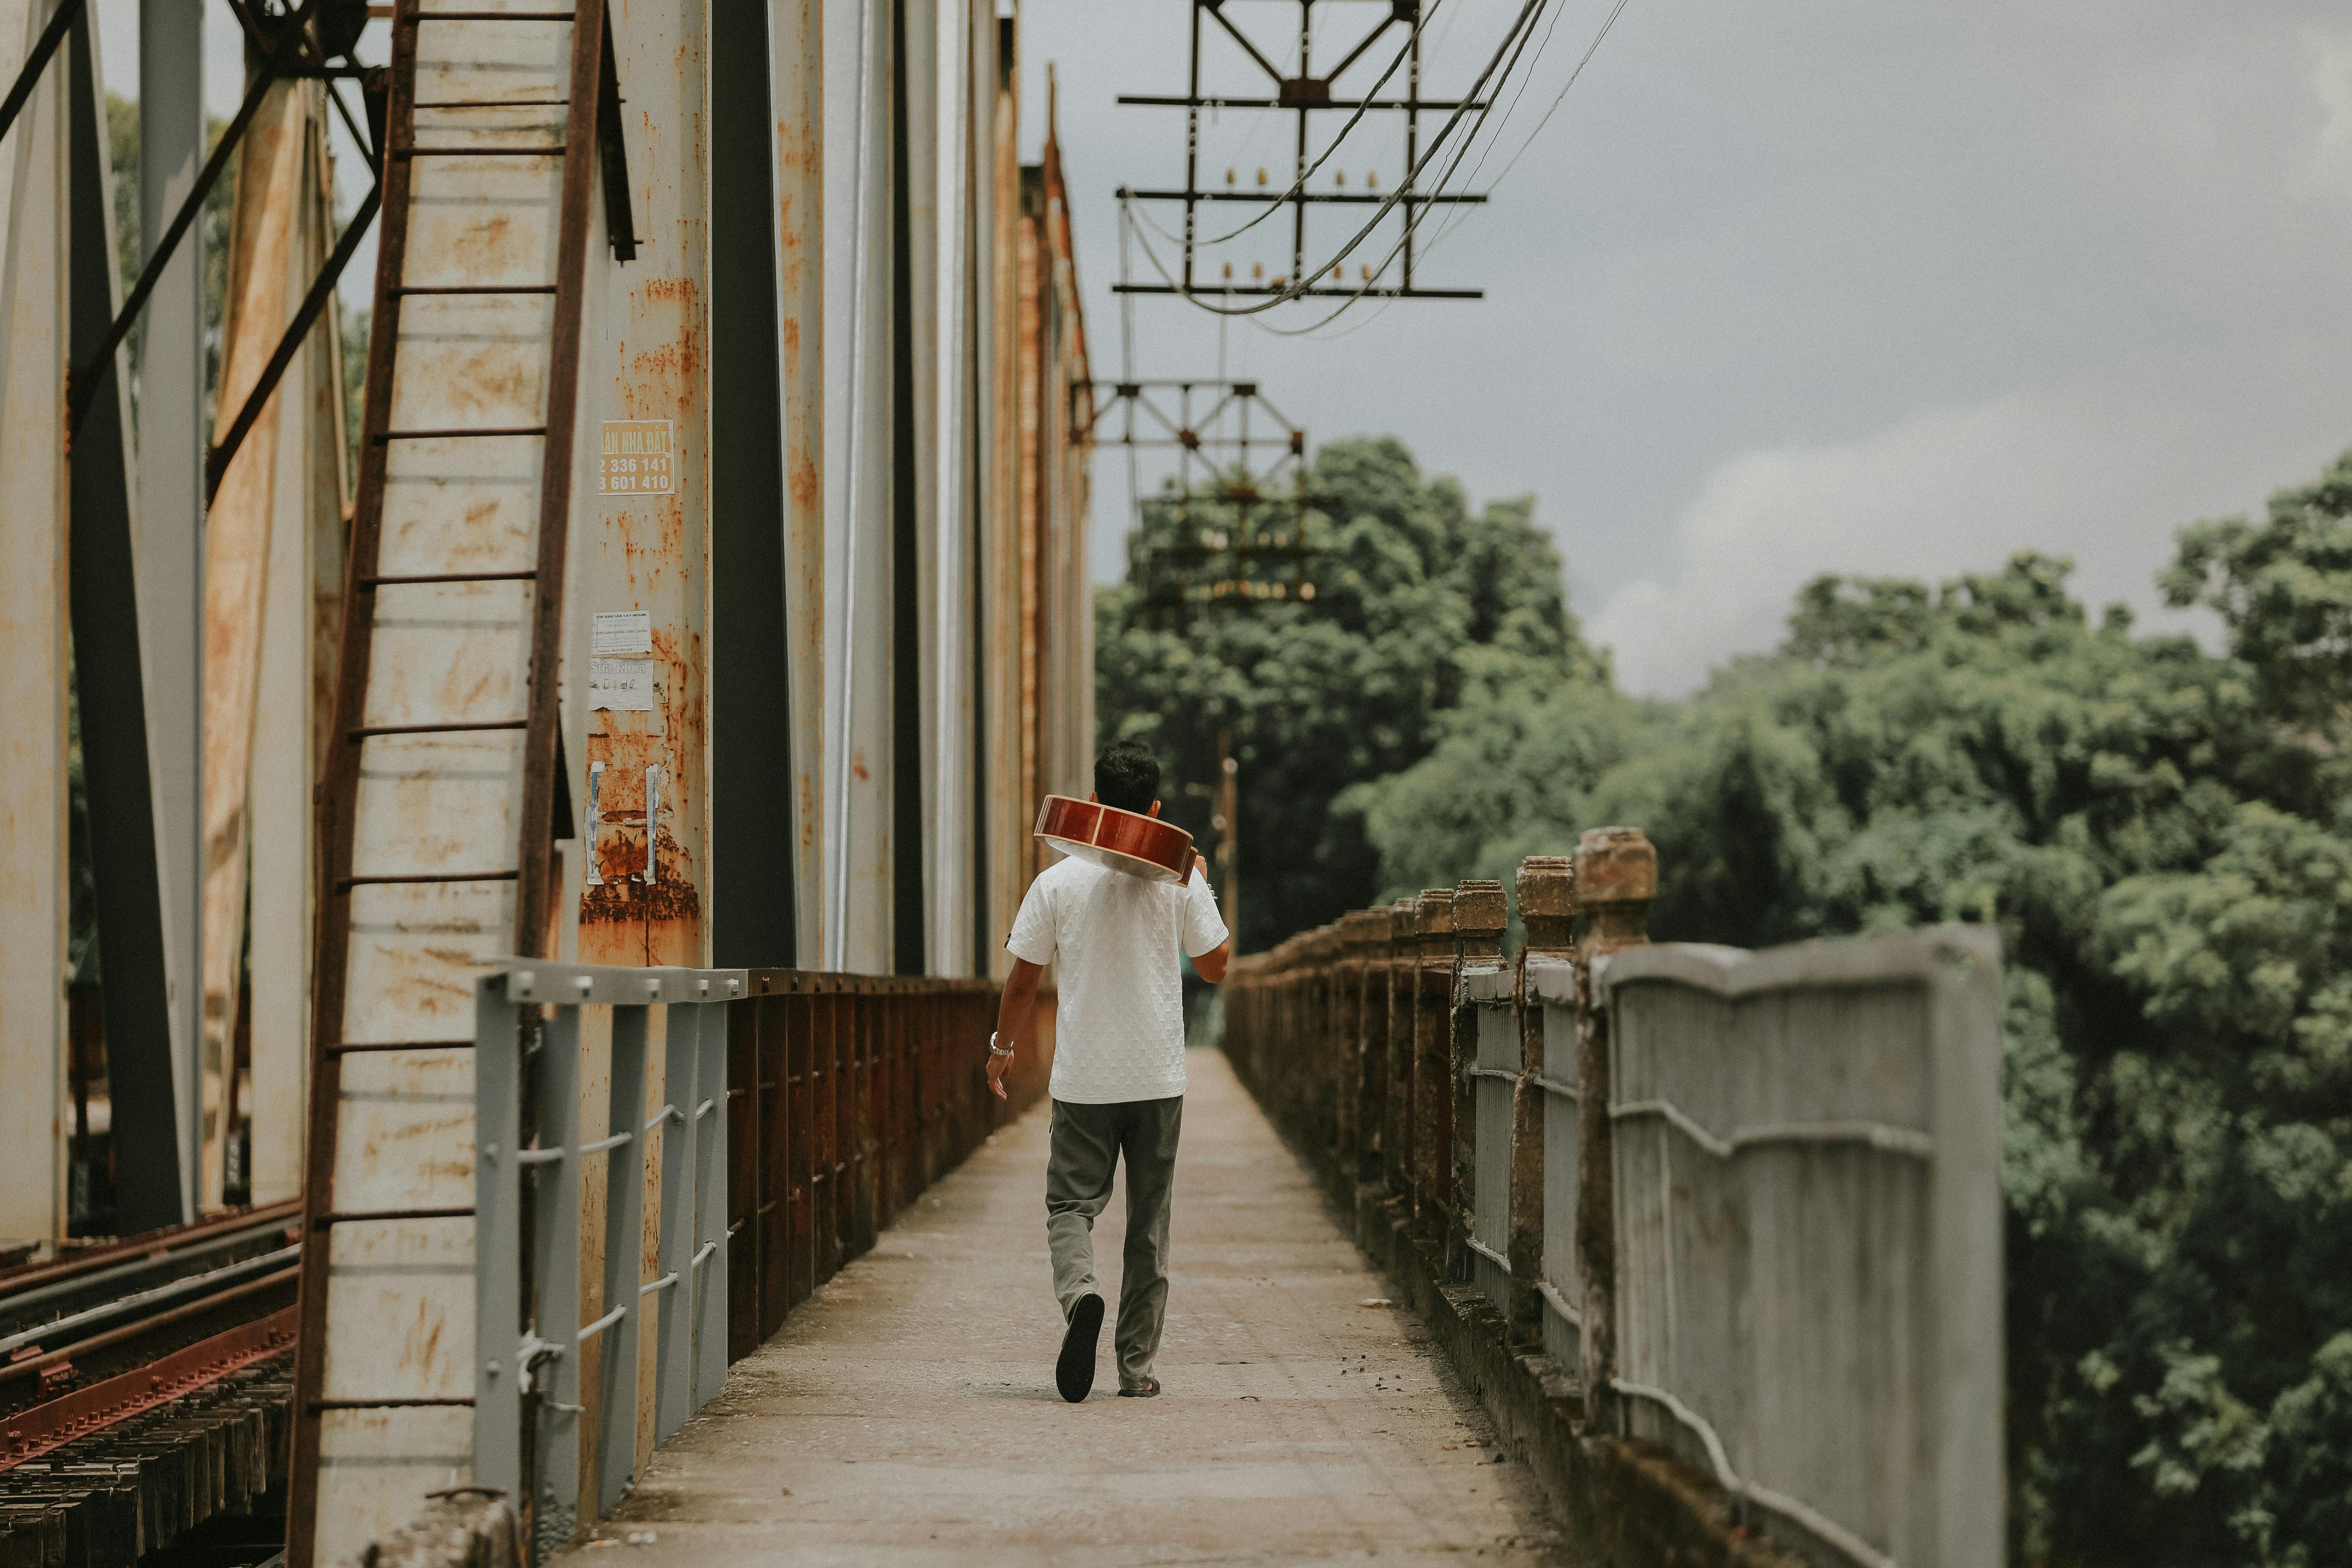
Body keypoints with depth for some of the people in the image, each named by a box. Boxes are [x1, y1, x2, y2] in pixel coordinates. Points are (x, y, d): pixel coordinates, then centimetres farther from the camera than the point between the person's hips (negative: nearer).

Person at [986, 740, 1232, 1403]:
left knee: (1072, 1204, 6)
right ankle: (1137, 1365, 9)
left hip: (1083, 1080, -1)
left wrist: (1003, 1046, 17)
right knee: (1149, 1223, 9)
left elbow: (1023, 981, 1)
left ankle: (1079, 1293, -25)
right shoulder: (1180, 879, -4)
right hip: (1158, 1078, 1)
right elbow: (1216, 965, 6)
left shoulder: (1058, 882, -4)